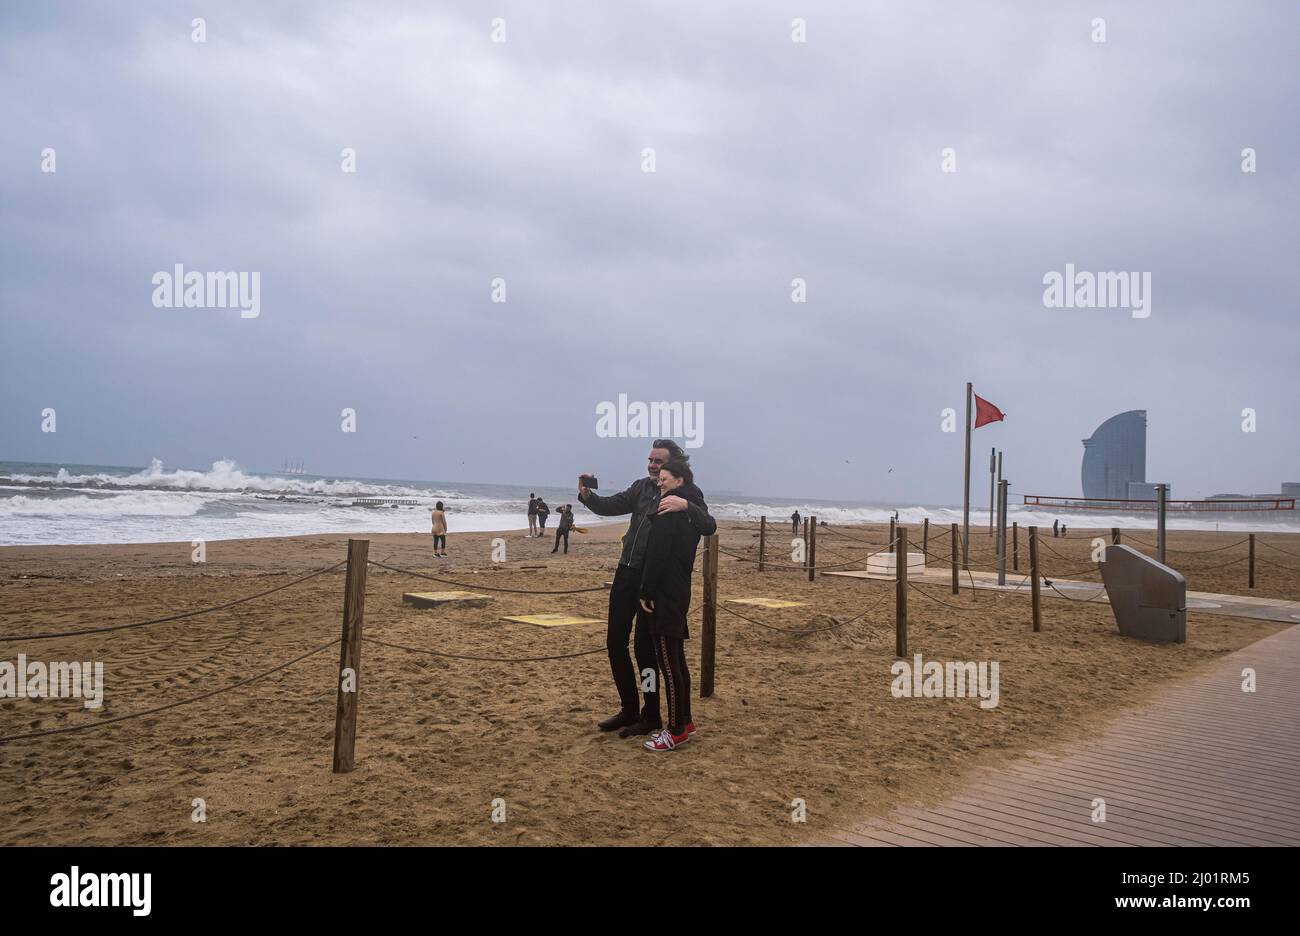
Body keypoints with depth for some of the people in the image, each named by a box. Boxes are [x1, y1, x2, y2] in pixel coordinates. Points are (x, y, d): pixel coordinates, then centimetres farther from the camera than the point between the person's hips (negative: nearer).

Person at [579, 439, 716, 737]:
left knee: (644, 647, -1)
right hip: (627, 573, 6)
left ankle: (651, 716, 17)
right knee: (615, 643, 10)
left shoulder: (688, 493, -7)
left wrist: (686, 505, -37)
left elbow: (709, 528, -19)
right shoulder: (641, 488, 9)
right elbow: (608, 506, 9)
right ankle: (629, 710, 26)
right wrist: (587, 495, -11)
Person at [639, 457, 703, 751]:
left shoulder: (669, 510, -15)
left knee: (668, 663, -5)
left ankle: (676, 731, 0)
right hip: (680, 592, 10)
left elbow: (657, 555, -19)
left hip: (664, 595, -10)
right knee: (676, 661, 16)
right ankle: (684, 722, 24)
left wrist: (647, 593, -14)